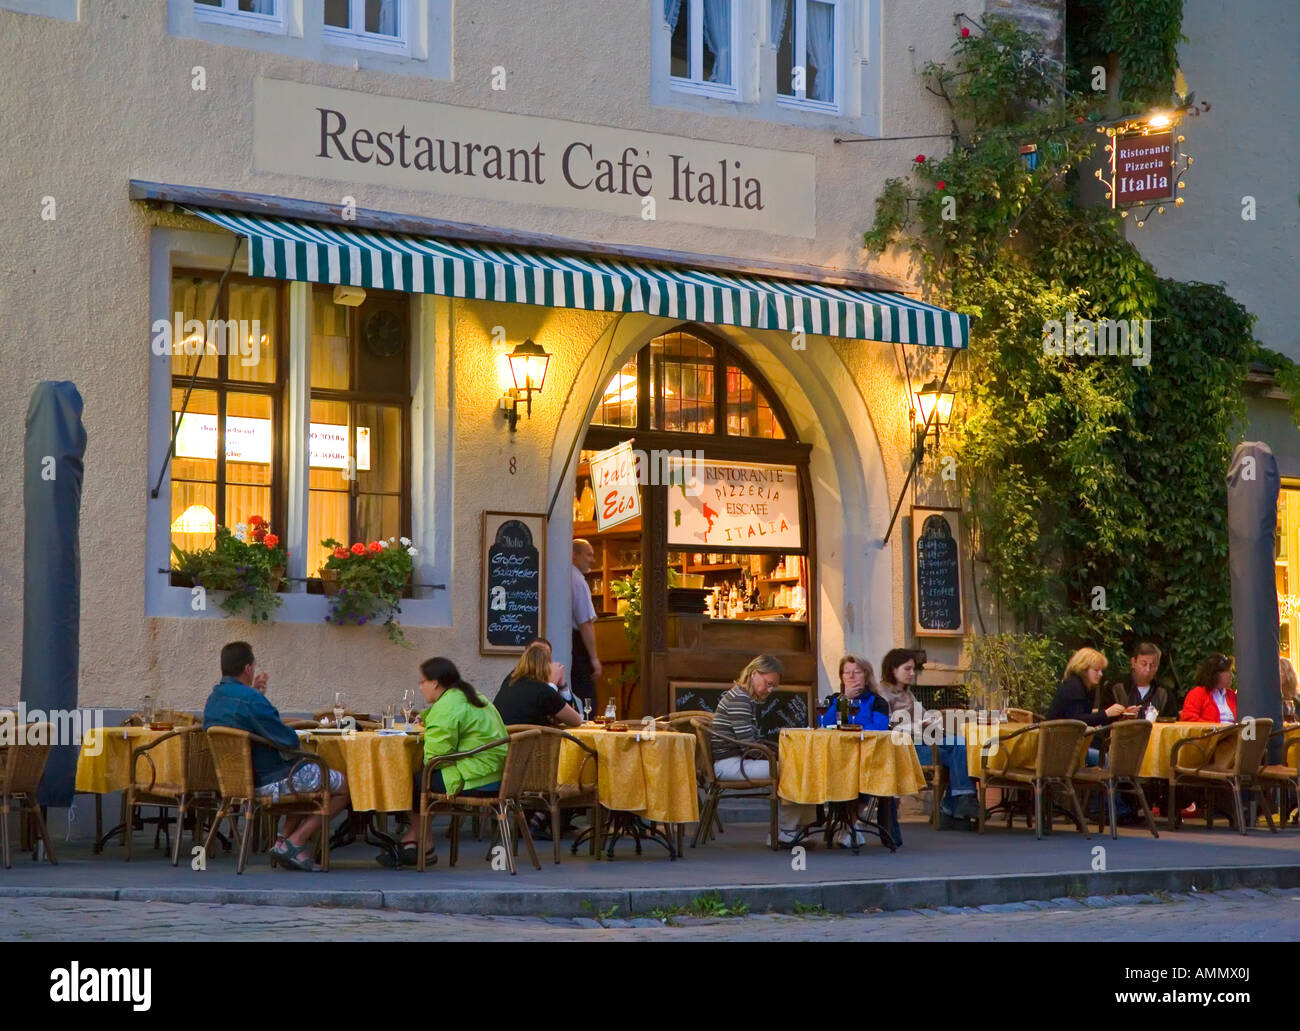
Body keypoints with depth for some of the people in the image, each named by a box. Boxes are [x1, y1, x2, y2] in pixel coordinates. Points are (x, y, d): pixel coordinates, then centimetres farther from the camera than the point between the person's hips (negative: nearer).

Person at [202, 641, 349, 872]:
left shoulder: (213, 699, 4)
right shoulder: (249, 699, -25)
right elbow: (290, 740, -22)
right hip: (269, 781, -10)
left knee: (312, 777, 32)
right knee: (343, 786, 2)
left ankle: (284, 838, 16)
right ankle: (294, 843, -2)